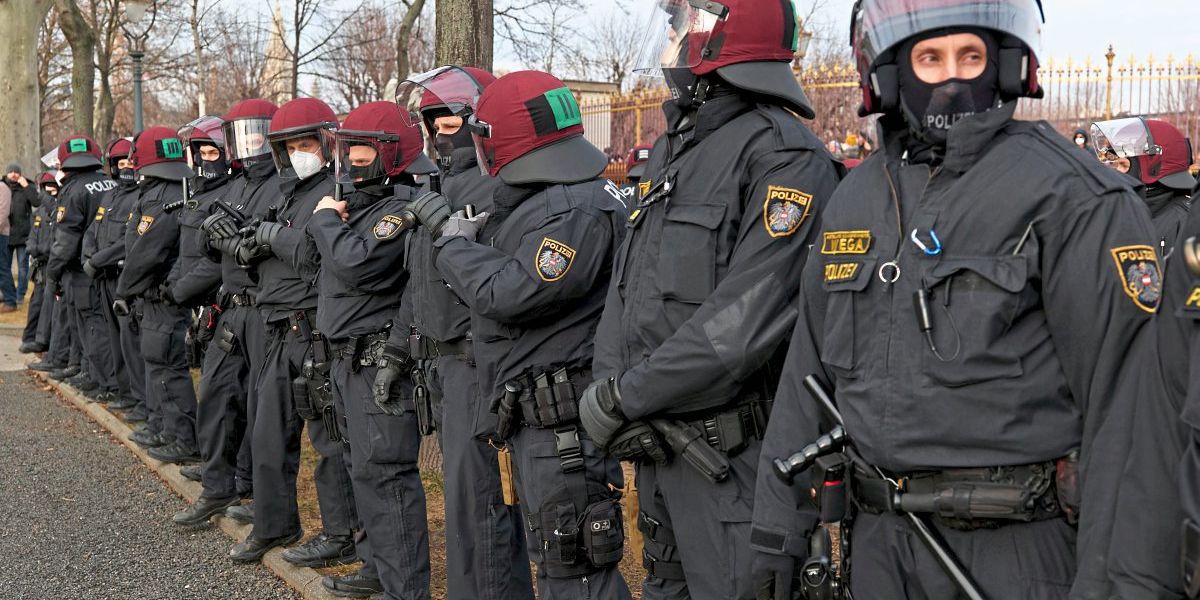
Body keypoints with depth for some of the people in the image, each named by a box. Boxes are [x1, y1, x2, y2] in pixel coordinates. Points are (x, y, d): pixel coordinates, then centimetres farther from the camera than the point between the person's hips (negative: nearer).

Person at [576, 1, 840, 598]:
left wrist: (623, 396, -19)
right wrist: (609, 384, -7)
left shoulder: (784, 155, -16)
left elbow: (747, 319, -24)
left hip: (731, 454, -9)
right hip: (655, 442, 9)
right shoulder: (670, 151, 14)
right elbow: (626, 285, 11)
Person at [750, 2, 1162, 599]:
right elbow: (808, 373, 13)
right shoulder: (854, 198, 9)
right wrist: (779, 527, 11)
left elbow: (1123, 400, -13)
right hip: (877, 542, 5)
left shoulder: (1072, 196, -10)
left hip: (1014, 548, -5)